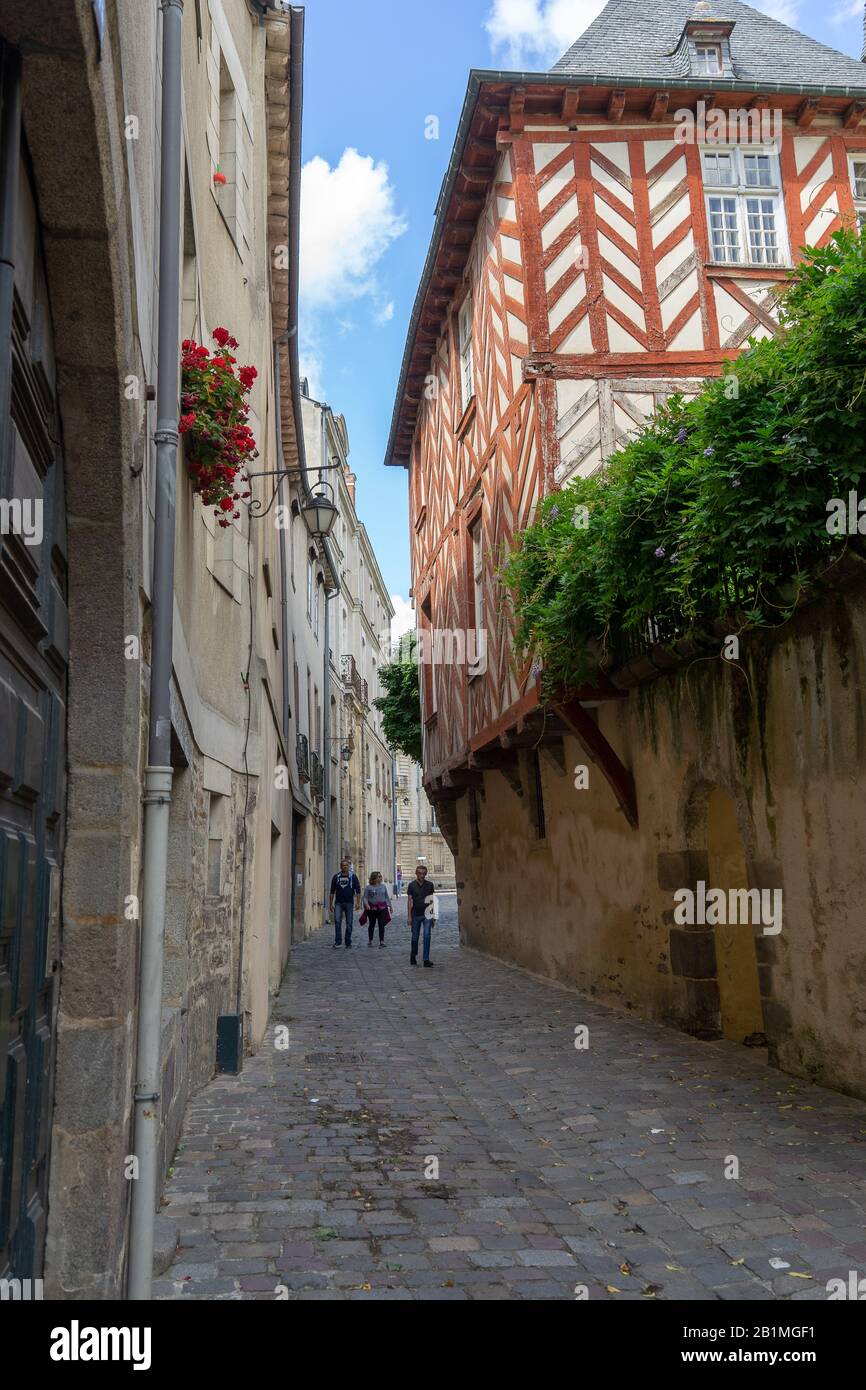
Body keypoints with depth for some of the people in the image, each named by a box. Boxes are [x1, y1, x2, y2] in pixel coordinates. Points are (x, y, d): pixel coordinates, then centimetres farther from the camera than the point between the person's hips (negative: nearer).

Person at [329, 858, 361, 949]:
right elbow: (332, 891, 12)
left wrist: (358, 902, -8)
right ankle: (338, 942, -12)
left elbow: (358, 890, 2)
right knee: (337, 921, -15)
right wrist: (330, 903, 8)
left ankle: (348, 944, 11)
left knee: (349, 923, 3)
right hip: (338, 903, 1)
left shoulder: (353, 876, 3)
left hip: (349, 903, -1)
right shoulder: (336, 877, 8)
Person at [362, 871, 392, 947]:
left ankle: (382, 941, -4)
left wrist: (390, 906, 15)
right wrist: (366, 904, -21)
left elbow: (387, 897, 15)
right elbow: (365, 897, -4)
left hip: (382, 908, 2)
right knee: (371, 924, 9)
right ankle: (370, 941, 23)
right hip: (372, 908, -2)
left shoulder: (383, 886, 8)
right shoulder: (368, 887, -2)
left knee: (381, 924, -6)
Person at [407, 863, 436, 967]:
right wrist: (409, 916, -3)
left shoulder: (429, 885, 4)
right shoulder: (411, 885, 0)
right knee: (415, 937, 10)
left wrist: (433, 913, 4)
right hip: (416, 915, 0)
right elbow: (409, 901, 1)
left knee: (427, 936, -9)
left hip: (427, 914, 0)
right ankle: (413, 957, 30)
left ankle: (426, 959, -7)